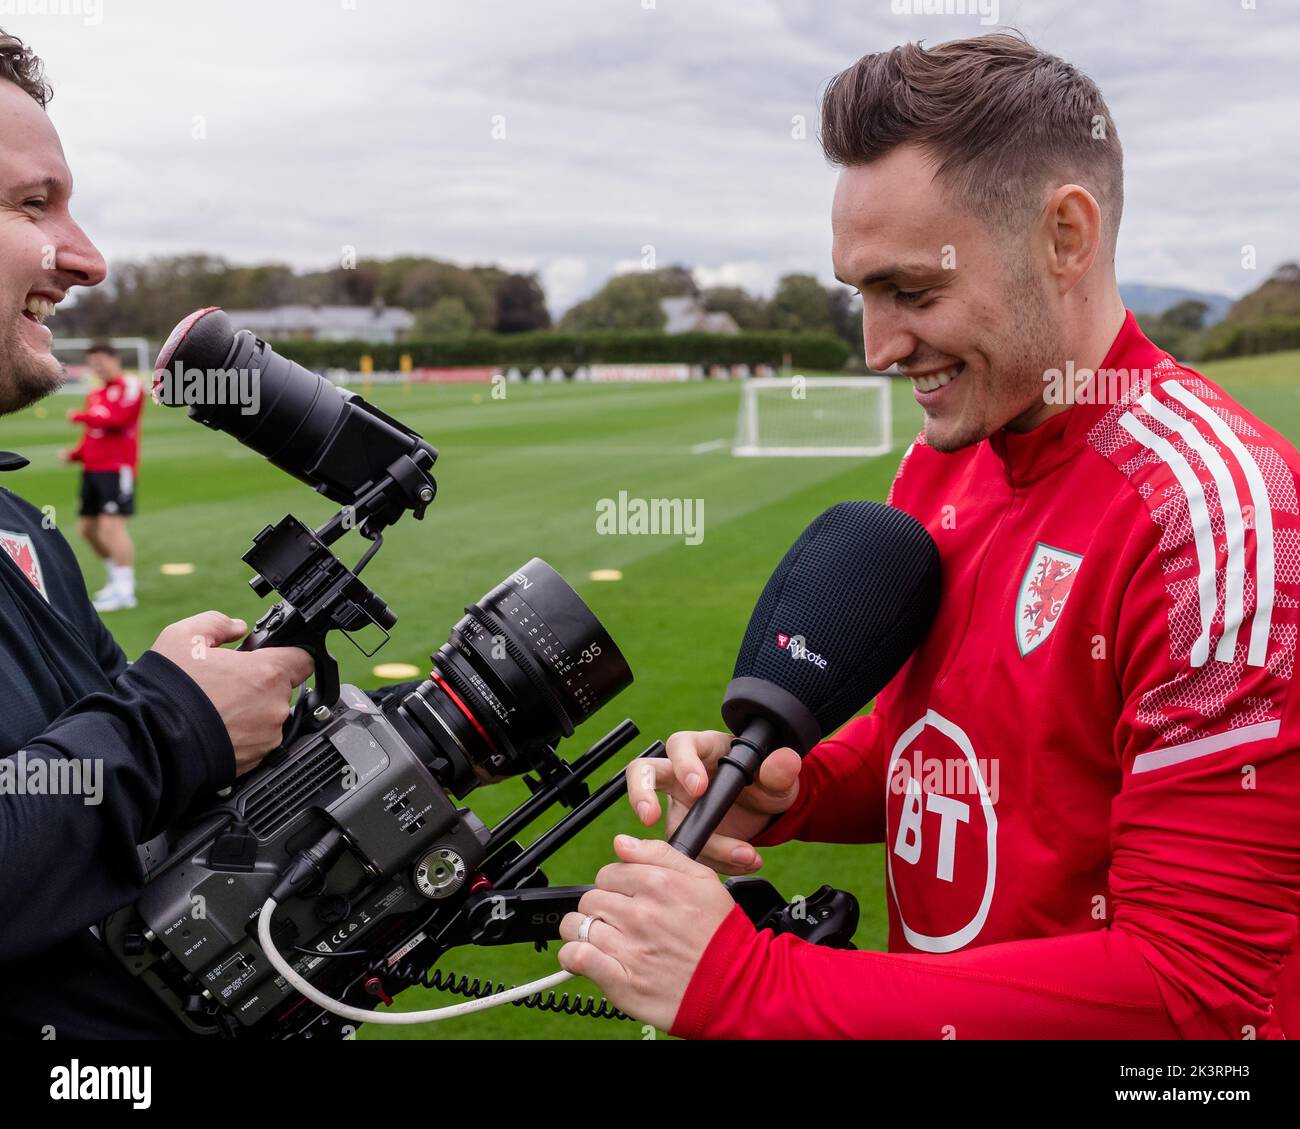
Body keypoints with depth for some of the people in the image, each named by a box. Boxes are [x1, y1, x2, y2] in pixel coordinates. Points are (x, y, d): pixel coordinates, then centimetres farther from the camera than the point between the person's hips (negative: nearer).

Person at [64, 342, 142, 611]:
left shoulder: (129, 386, -5)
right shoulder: (94, 394, 17)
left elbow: (116, 420, -18)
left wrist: (80, 416, -8)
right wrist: (75, 454, 6)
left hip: (117, 468, -8)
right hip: (92, 468, 8)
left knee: (111, 526, -15)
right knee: (88, 528, 11)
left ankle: (125, 591, -11)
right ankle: (118, 578, 26)